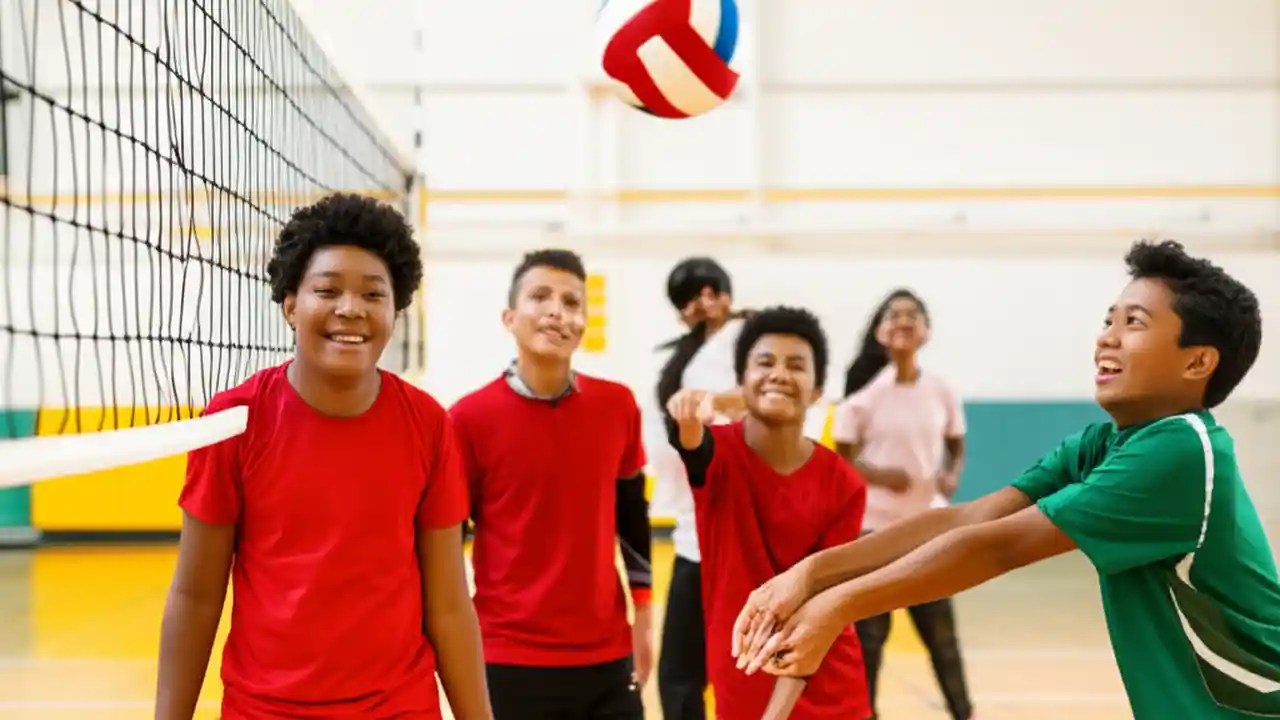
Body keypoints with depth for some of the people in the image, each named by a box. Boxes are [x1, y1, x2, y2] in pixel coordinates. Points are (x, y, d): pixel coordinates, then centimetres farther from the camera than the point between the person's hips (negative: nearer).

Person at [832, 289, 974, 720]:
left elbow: (956, 448, 13)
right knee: (868, 632, 4)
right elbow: (841, 460, -5)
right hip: (873, 526, -2)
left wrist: (952, 476, -8)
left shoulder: (941, 392, 2)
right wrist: (878, 475, -22)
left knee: (941, 631, 8)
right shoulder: (865, 392, -7)